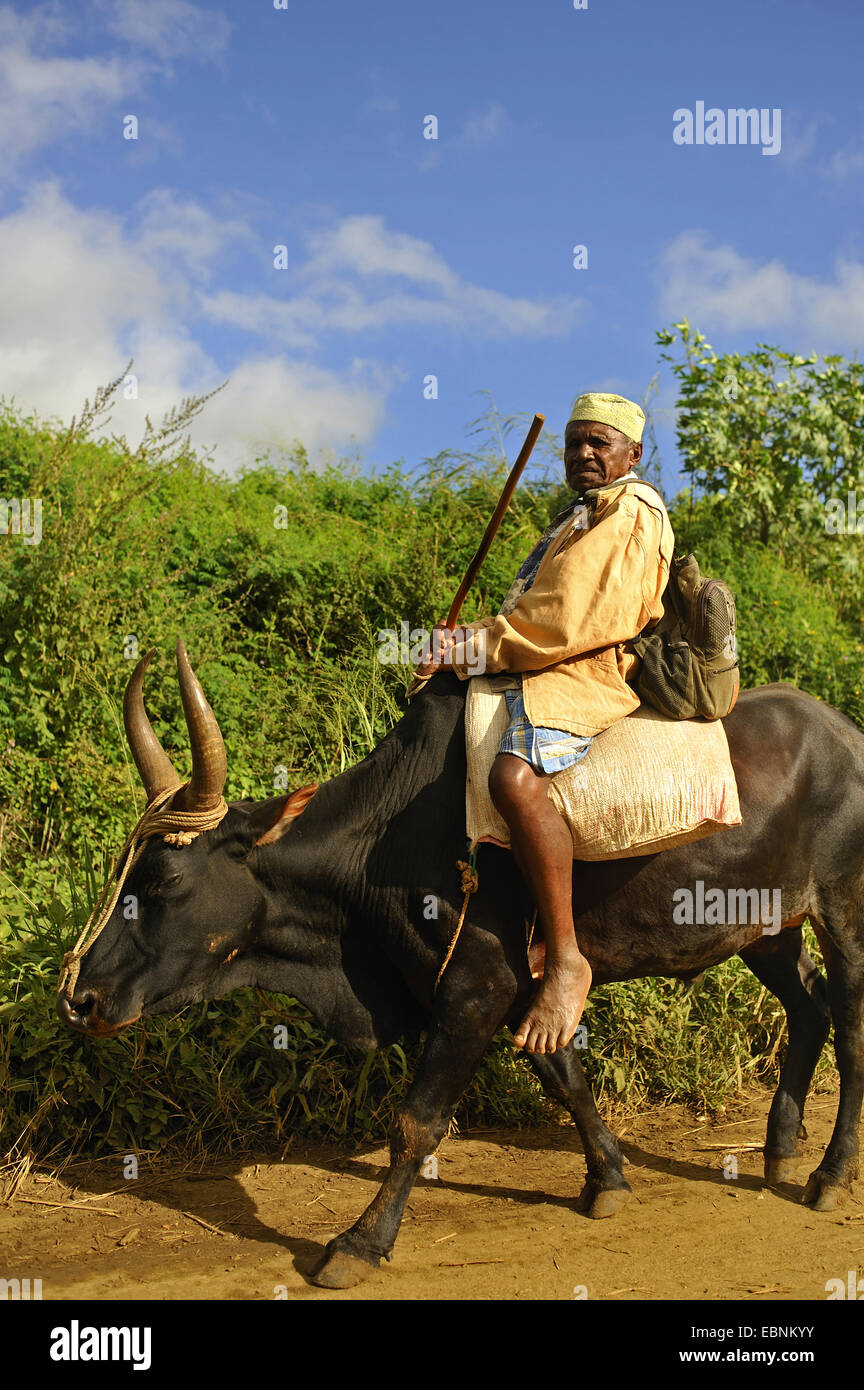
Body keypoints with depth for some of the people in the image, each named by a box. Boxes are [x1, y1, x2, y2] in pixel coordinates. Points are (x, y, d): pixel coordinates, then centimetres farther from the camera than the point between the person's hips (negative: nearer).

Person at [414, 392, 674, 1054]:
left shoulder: (632, 510, -5)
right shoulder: (581, 513, 30)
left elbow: (572, 619, -17)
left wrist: (473, 645, -16)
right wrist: (469, 646, 12)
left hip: (586, 677, -12)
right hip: (539, 672, 12)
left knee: (517, 776, -37)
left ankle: (567, 960, -31)